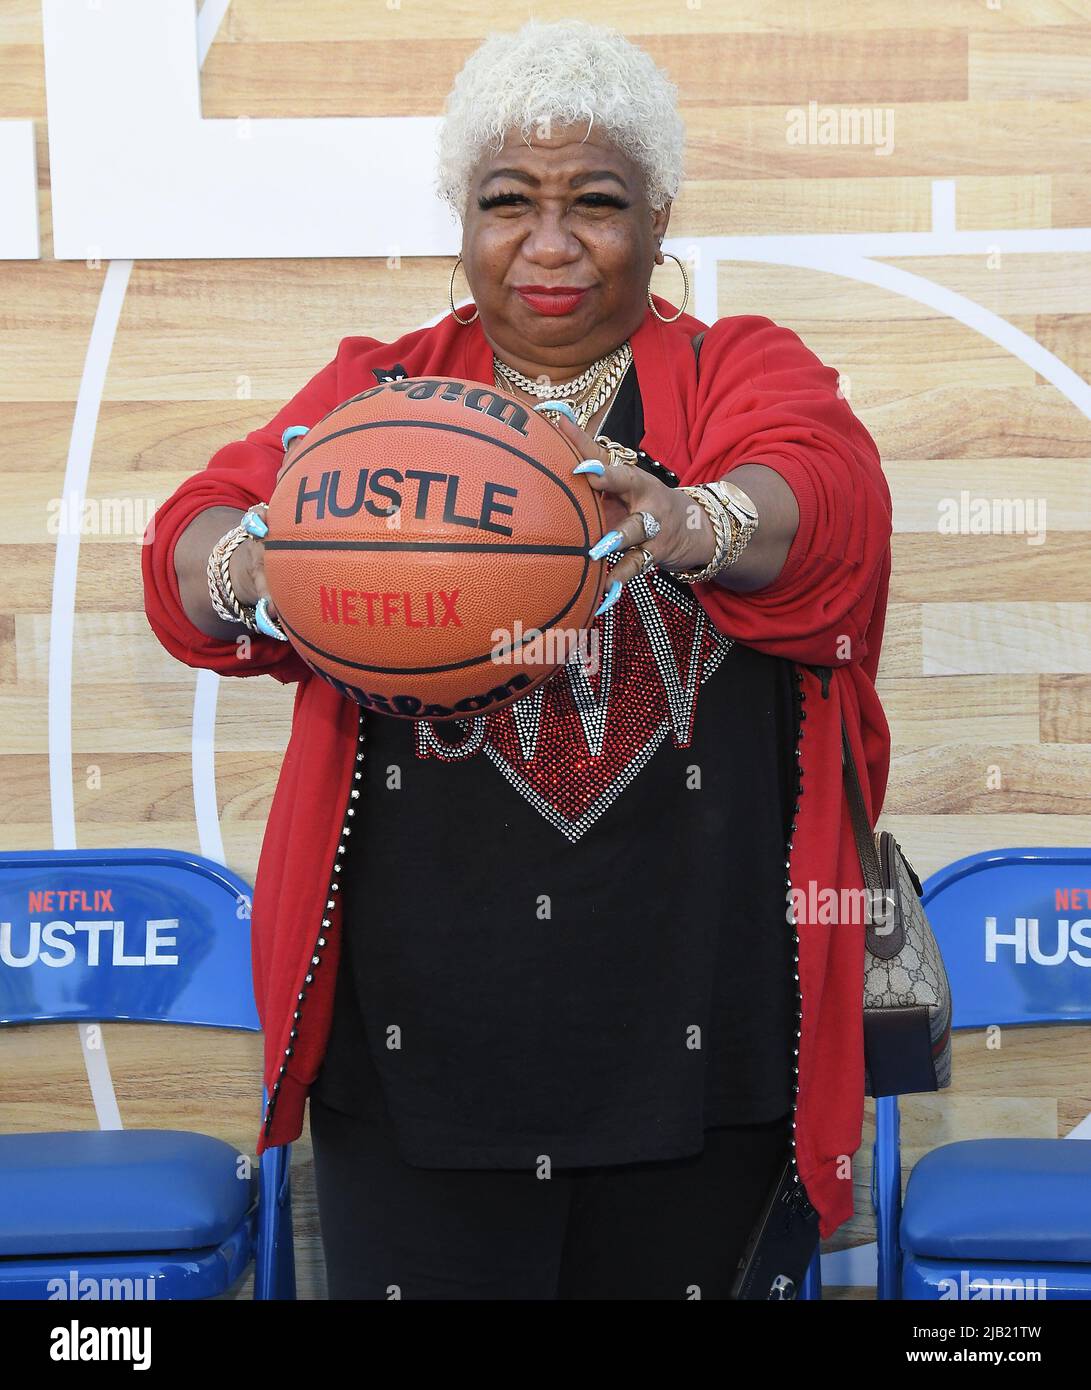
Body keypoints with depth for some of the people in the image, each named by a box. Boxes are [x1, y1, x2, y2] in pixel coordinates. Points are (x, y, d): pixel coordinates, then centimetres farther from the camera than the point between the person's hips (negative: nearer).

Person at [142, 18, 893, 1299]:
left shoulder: (745, 374, 7)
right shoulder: (377, 389, 11)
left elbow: (826, 499, -16)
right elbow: (191, 547, -5)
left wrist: (689, 523, -39)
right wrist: (255, 557, -30)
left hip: (688, 1027, 0)